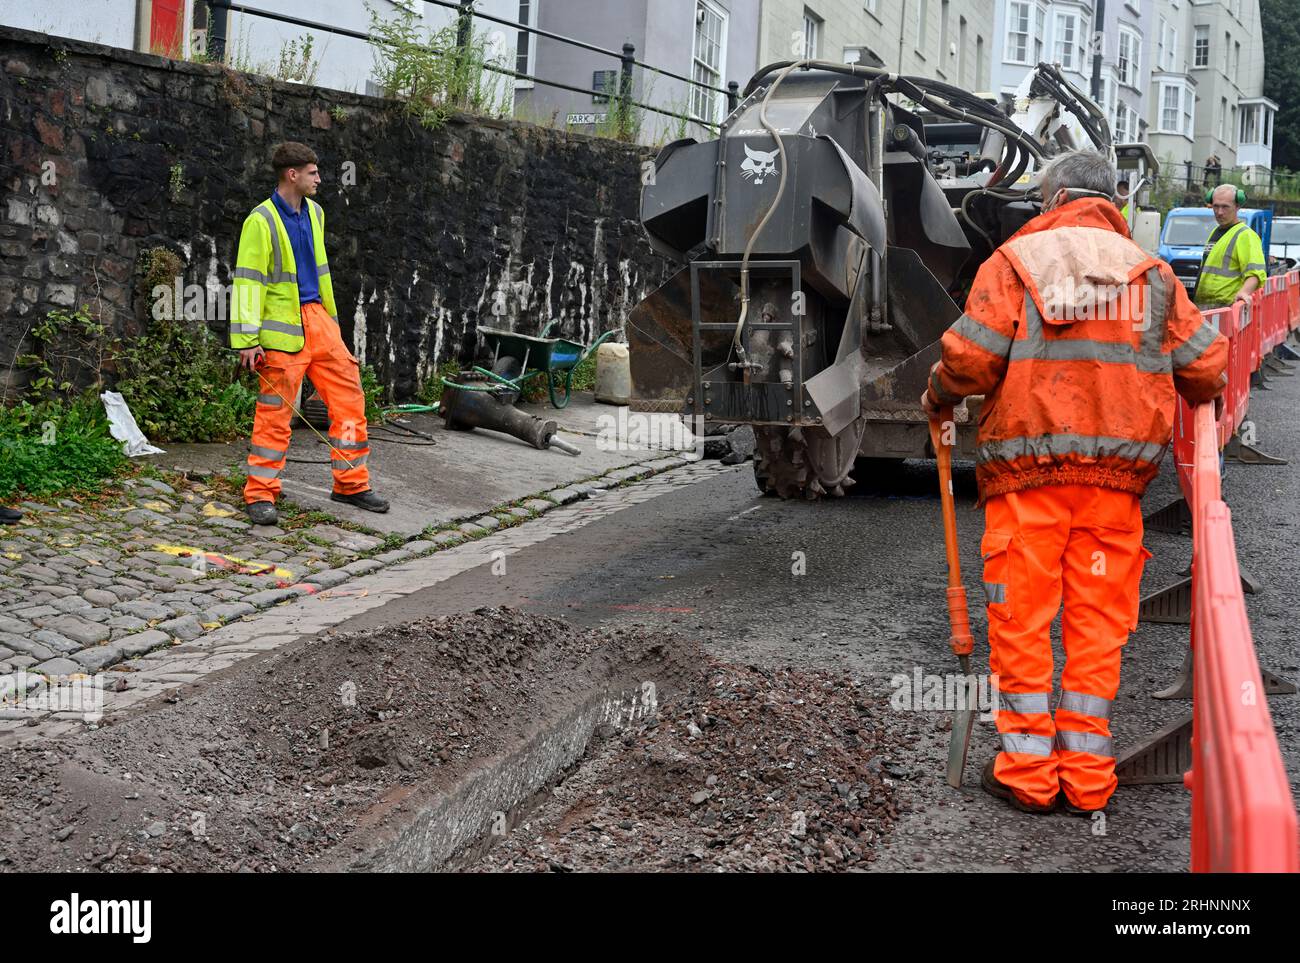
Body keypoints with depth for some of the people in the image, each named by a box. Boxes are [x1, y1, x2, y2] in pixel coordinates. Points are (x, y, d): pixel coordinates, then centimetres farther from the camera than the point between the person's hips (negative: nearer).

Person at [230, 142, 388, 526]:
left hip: (317, 319, 7)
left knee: (349, 395, 6)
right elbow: (248, 281, -13)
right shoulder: (261, 221, -11)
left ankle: (351, 483, 17)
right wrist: (247, 340, -18)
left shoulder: (313, 213, 13)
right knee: (275, 409, -3)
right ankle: (260, 494, 8)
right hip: (283, 328, -7)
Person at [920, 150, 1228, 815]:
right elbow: (1206, 365, 11)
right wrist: (1202, 400, 34)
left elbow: (971, 357, -8)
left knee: (1022, 620, 5)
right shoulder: (1150, 273, 12)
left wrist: (937, 397, 13)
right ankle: (1087, 777, 12)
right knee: (1098, 623, 9)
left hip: (1027, 470, -3)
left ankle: (1027, 771, 8)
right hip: (1116, 475, 3)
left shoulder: (1016, 260, 2)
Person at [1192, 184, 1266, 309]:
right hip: (1201, 306, 9)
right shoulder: (1215, 232, 22)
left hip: (1226, 307, -9)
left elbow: (1255, 272, -21)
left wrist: (1244, 292, -39)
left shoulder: (1245, 235, -8)